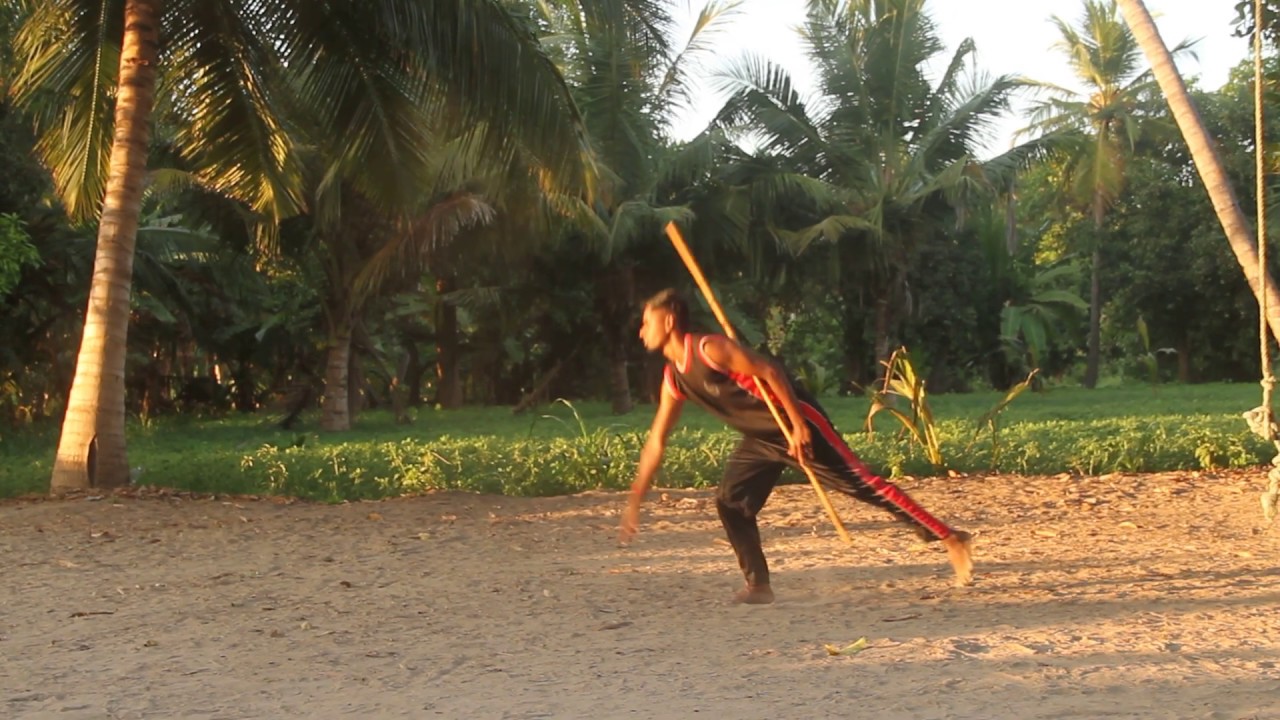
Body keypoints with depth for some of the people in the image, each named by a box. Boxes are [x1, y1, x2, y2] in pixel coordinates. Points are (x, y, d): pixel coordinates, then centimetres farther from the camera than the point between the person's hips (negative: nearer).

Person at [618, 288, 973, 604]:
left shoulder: (710, 349, -21)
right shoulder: (673, 380, 5)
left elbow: (769, 371, -21)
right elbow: (655, 442, 10)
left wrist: (798, 425, -23)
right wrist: (634, 502, 9)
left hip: (798, 425, -8)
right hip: (761, 439, 8)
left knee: (861, 483, -10)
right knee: (729, 502, -3)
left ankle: (951, 539, -6)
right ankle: (758, 585, 7)